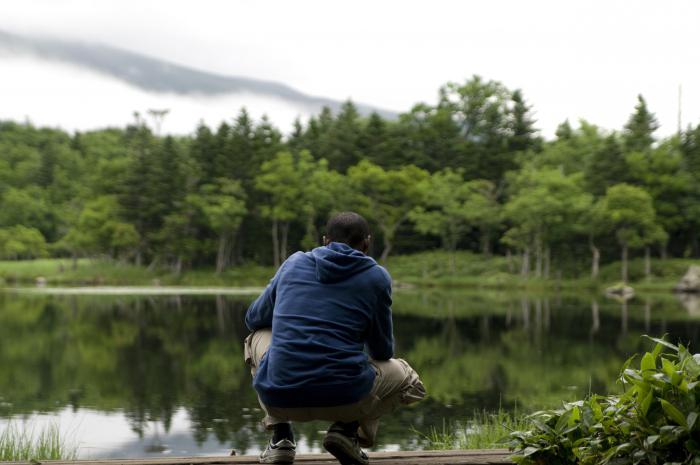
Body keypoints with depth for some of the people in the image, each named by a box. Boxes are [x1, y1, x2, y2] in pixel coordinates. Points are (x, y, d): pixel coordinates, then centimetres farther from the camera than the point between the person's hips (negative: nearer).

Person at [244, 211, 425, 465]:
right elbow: (383, 351, 14)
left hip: (278, 396, 2)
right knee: (408, 378, 29)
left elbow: (253, 318, 26)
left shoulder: (293, 263, 13)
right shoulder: (377, 276, 7)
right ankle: (348, 429, 3)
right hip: (345, 396, -1)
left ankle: (280, 436, 15)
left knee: (259, 337, 34)